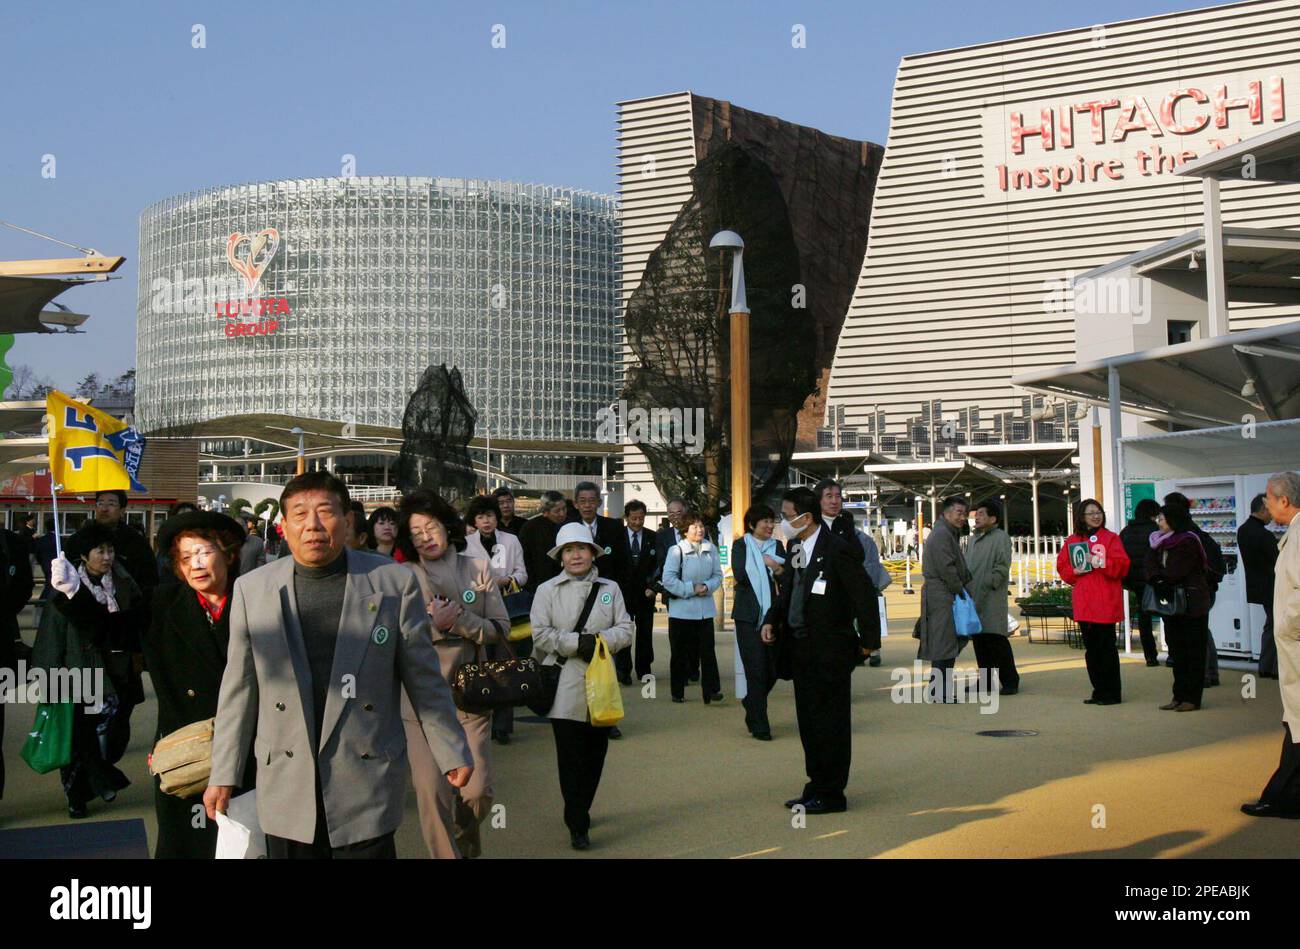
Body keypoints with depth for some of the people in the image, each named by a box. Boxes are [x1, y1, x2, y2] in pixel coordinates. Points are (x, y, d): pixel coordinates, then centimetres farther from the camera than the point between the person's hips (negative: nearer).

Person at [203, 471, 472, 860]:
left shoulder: (394, 583, -2)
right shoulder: (252, 589, 3)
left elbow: (424, 678, 3)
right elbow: (239, 690, 7)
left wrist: (452, 753, 7)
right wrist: (223, 775, 7)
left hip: (367, 786, -1)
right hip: (286, 793, 2)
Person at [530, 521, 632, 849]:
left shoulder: (609, 589, 11)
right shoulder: (547, 590, 4)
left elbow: (625, 631, 6)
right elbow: (541, 634, -5)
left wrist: (599, 639, -13)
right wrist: (578, 642, -15)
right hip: (565, 684, -3)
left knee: (595, 753, 10)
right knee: (571, 757, -5)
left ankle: (580, 811, 28)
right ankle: (577, 825, 0)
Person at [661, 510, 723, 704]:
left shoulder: (711, 549, 3)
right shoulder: (676, 550, -9)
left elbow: (718, 575, 8)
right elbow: (668, 579, -12)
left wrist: (707, 586, -12)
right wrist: (691, 589, -15)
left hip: (705, 609, 3)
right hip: (681, 609, -3)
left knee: (707, 650, -2)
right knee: (679, 652, 5)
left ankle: (711, 690, 1)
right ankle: (677, 692, 16)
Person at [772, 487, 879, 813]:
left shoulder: (837, 550, -17)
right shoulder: (795, 547, 8)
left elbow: (865, 594, -15)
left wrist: (869, 640, -11)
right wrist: (774, 621, 6)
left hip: (830, 650, -8)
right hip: (802, 648, 9)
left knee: (830, 722, 0)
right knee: (808, 721, 15)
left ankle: (831, 795, 9)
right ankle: (816, 787, 27)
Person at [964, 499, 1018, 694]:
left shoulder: (1001, 538, -5)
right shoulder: (973, 539, 20)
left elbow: (1002, 568, -13)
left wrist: (987, 584, -17)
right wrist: (965, 587, 12)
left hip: (992, 598, -8)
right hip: (973, 598, 8)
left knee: (997, 641, -7)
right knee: (979, 641, 10)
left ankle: (1010, 681, 0)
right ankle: (986, 680, 18)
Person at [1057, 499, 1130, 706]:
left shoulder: (1111, 538, 2)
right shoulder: (1072, 540, 13)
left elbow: (1121, 565, -7)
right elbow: (1062, 566, 12)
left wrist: (1099, 562, -18)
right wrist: (1075, 571, -7)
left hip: (1106, 602, -4)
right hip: (1083, 603, 5)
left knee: (1106, 646, -5)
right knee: (1091, 648, 8)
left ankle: (1112, 693, 1)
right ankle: (1099, 691, 16)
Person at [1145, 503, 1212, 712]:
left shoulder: (1187, 542, -13)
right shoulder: (1159, 542, 12)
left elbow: (1175, 572, -20)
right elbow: (1150, 565, 0)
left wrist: (1159, 580, -7)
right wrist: (1156, 580, -18)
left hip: (1192, 604, -8)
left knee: (1193, 651, -3)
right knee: (1176, 650, 10)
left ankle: (1192, 698, -1)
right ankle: (1180, 696, 15)